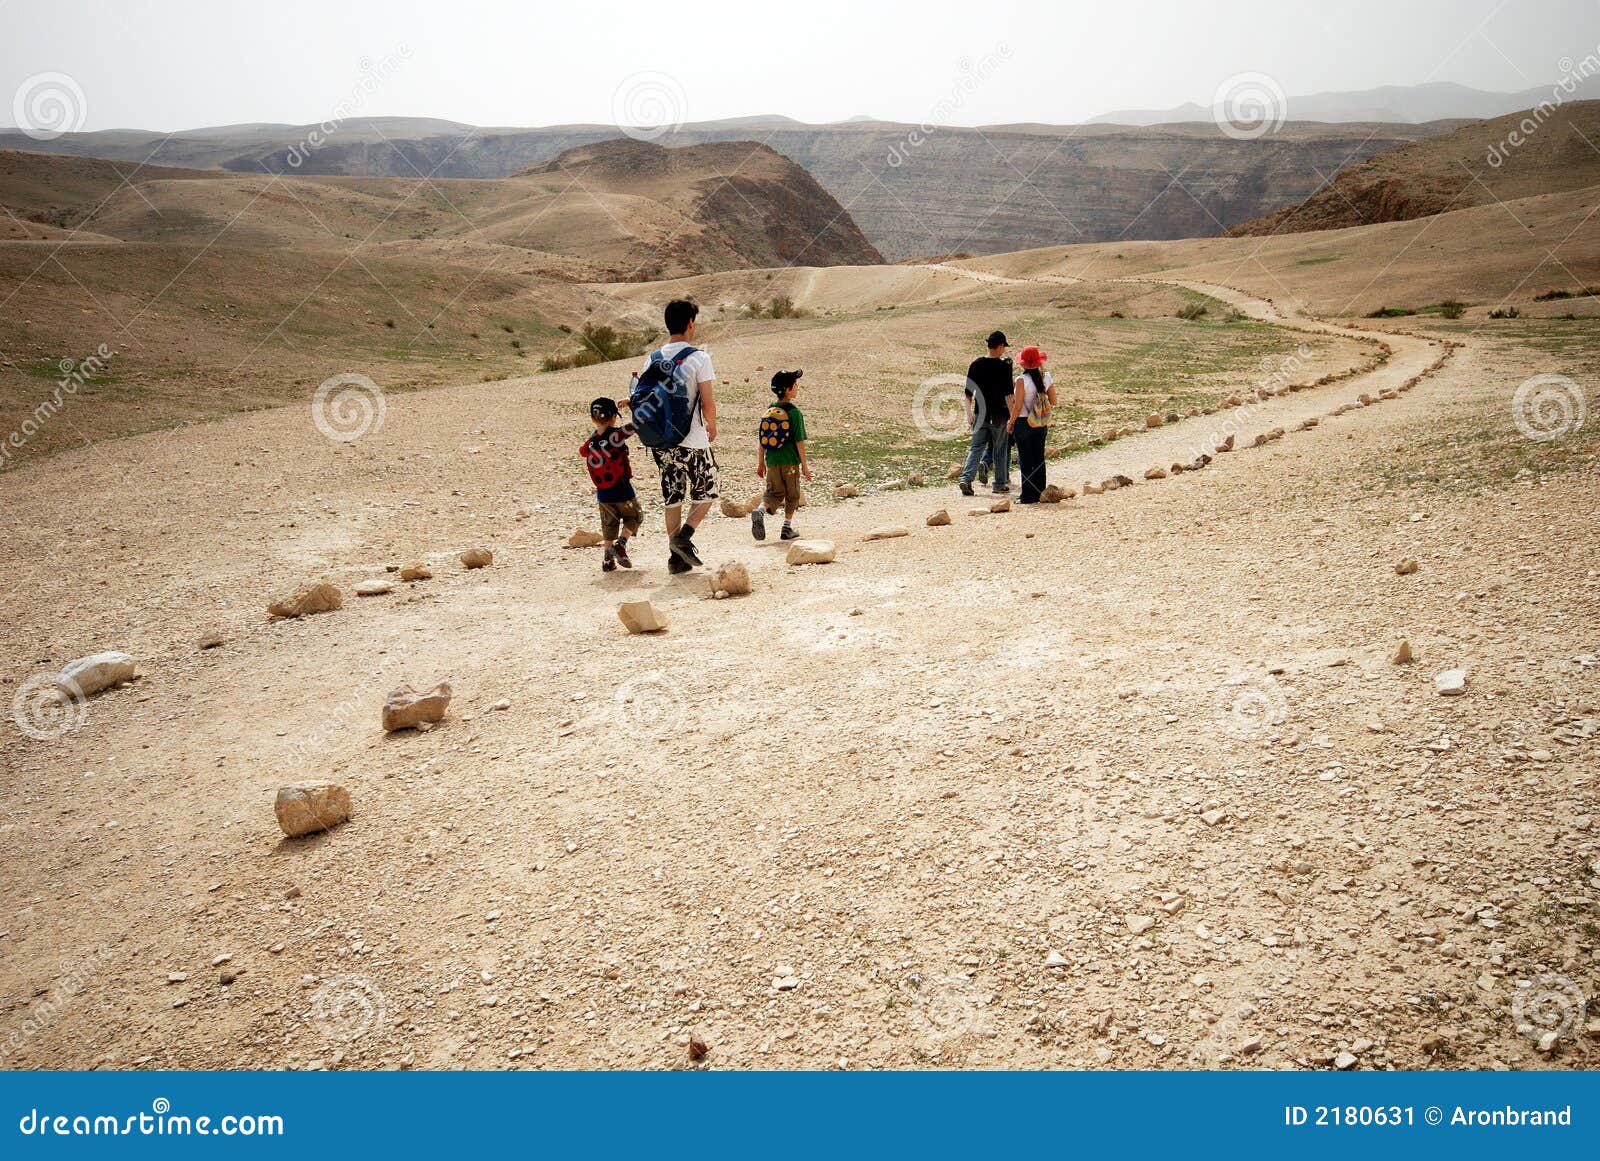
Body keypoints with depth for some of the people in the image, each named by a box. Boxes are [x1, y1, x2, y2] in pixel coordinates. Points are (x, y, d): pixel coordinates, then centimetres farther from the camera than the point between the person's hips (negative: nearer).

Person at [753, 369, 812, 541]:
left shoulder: (769, 411, 4)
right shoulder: (794, 412, -12)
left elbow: (760, 440, 6)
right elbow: (799, 441, -12)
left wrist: (760, 463, 15)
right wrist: (804, 465, -5)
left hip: (772, 462, 4)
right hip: (790, 462, -4)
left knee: (774, 493, 11)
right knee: (792, 495, 12)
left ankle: (760, 510, -18)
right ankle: (787, 528, 17)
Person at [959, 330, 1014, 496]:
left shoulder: (976, 365, 2)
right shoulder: (1004, 366, -9)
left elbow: (968, 392, 5)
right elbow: (1008, 394, -12)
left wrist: (969, 414, 13)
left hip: (980, 414, 3)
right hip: (999, 415, -3)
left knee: (976, 448, 8)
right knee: (1000, 450, 8)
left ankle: (966, 479, -9)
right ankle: (1000, 485, 15)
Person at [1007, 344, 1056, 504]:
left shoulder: (1022, 380, -15)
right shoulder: (1046, 377, -1)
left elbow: (1017, 407, -14)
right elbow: (1053, 402, 4)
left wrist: (1010, 422, 0)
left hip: (1024, 423, -5)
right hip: (1041, 424, 5)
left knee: (1025, 460, 2)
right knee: (1039, 459, 13)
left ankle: (1028, 496, 4)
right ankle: (1040, 493, 18)